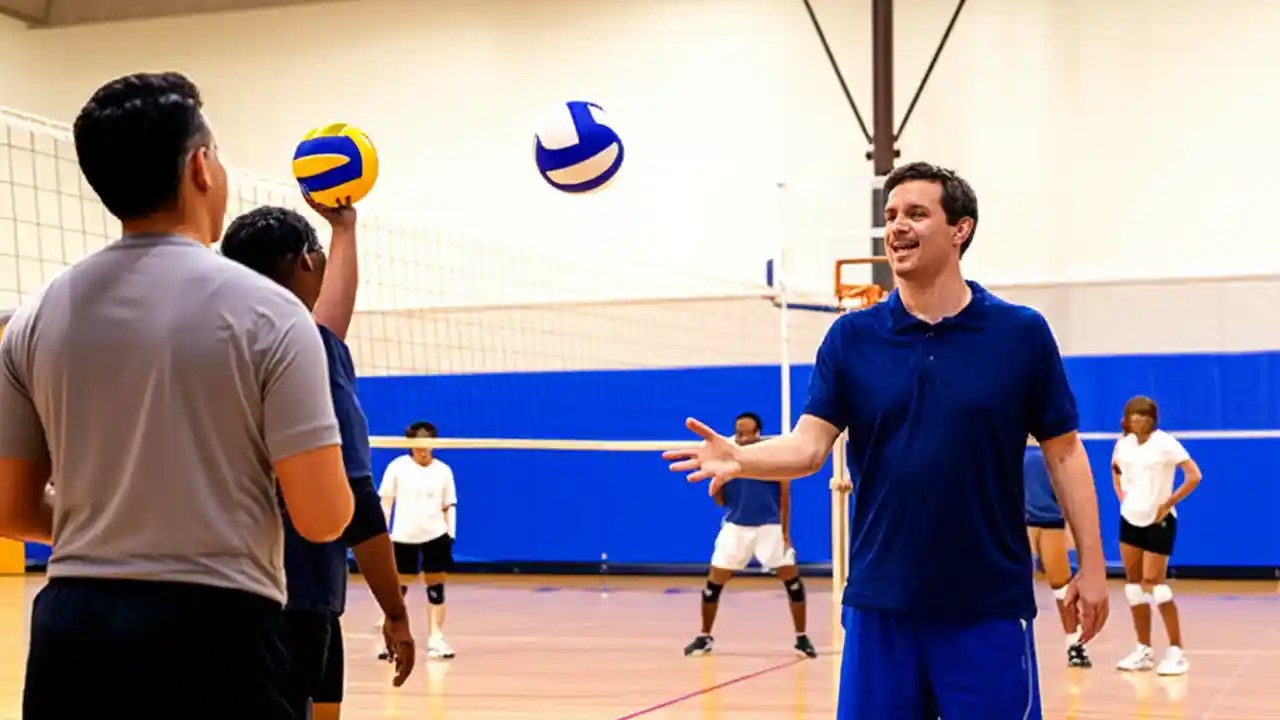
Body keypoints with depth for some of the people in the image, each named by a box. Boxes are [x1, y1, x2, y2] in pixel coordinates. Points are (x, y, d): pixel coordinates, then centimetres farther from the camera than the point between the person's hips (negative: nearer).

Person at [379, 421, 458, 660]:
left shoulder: (443, 470, 4)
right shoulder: (397, 467, -2)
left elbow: (449, 506, 10)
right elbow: (385, 501, 2)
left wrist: (451, 533, 2)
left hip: (436, 535, 1)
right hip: (404, 537, -1)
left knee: (436, 586, 1)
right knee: (399, 586, 5)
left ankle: (436, 638, 6)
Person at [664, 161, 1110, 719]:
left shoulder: (1021, 333, -1)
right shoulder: (851, 337, 3)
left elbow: (1064, 453, 3)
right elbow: (809, 445, -5)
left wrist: (1091, 566, -1)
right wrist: (739, 459, -25)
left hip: (989, 604, -1)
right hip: (880, 600, 2)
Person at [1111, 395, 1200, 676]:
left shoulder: (1165, 443, -15)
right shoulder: (1123, 444, 3)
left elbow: (1194, 476, -20)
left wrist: (1167, 504, -18)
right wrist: (1121, 495, 10)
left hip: (1158, 522, -6)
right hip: (1130, 519, 6)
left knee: (1153, 582, -12)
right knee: (1133, 582, 5)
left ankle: (1176, 652, -5)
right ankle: (1144, 651, 13)